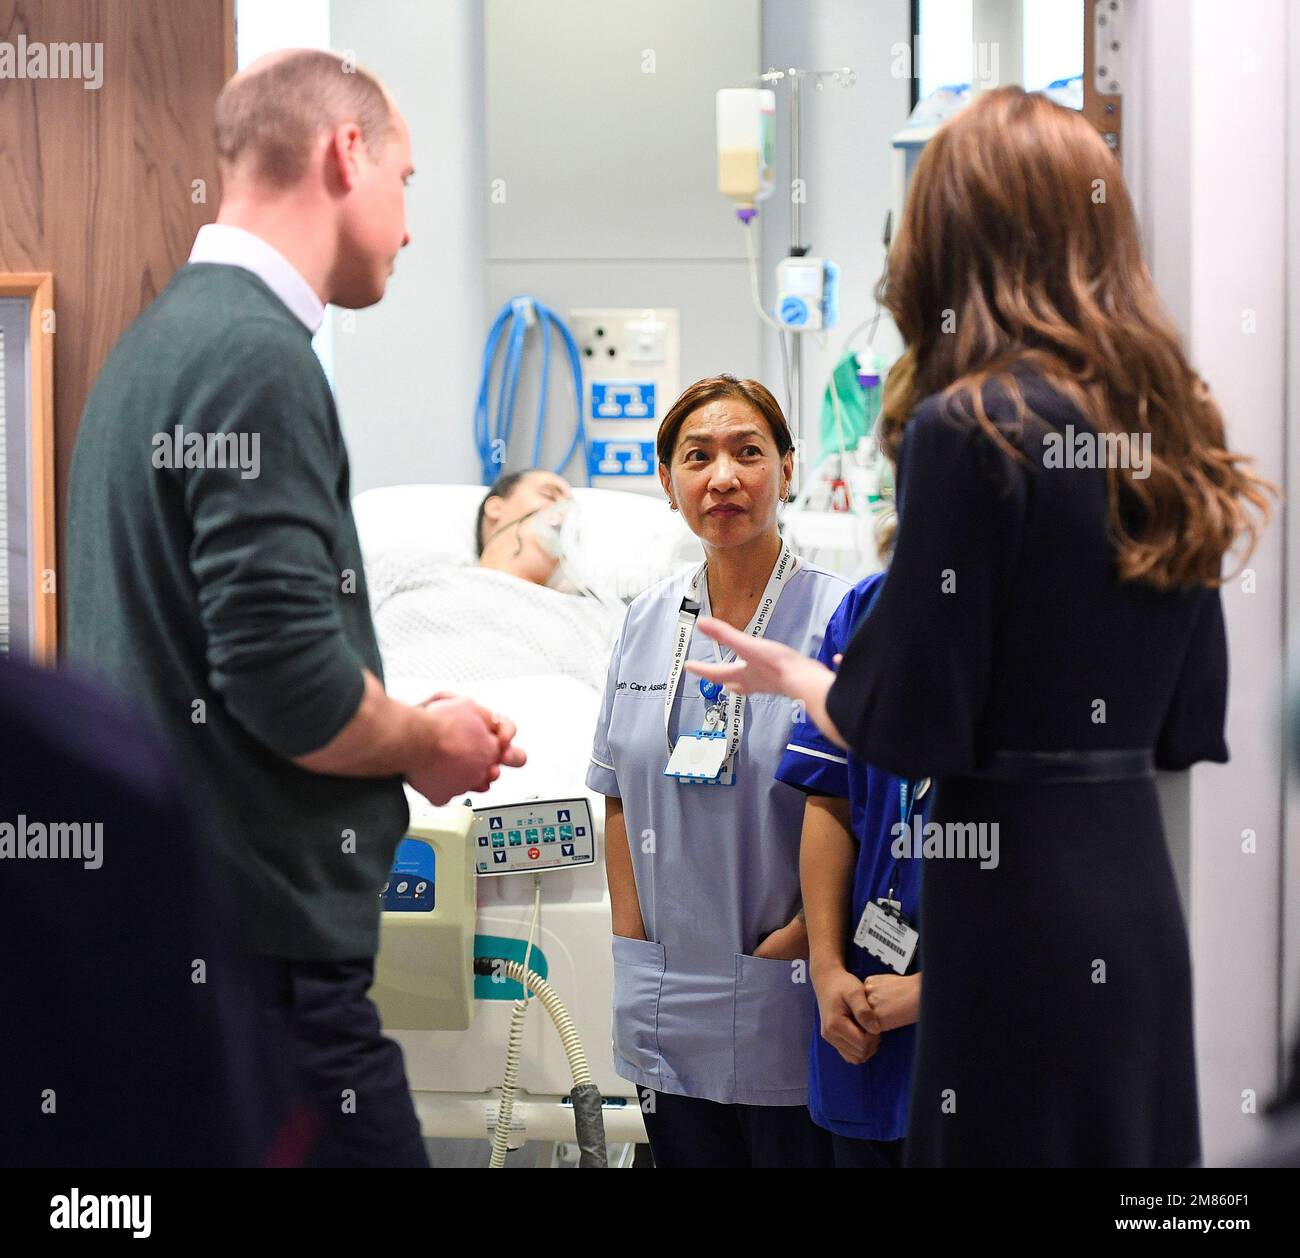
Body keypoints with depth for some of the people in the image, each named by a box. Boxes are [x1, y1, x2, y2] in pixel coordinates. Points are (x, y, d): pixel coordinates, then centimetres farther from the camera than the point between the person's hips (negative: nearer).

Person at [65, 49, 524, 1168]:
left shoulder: (162, 339, 16)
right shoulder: (258, 357, -15)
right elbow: (290, 683, -22)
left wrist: (410, 722, 15)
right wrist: (429, 744, -3)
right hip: (265, 939, -10)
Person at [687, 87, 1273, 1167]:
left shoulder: (970, 428, -14)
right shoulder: (1169, 429, 7)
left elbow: (909, 727, -12)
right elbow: (1192, 726, 11)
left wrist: (796, 680, 7)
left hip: (1014, 899, -7)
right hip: (1141, 886, 7)